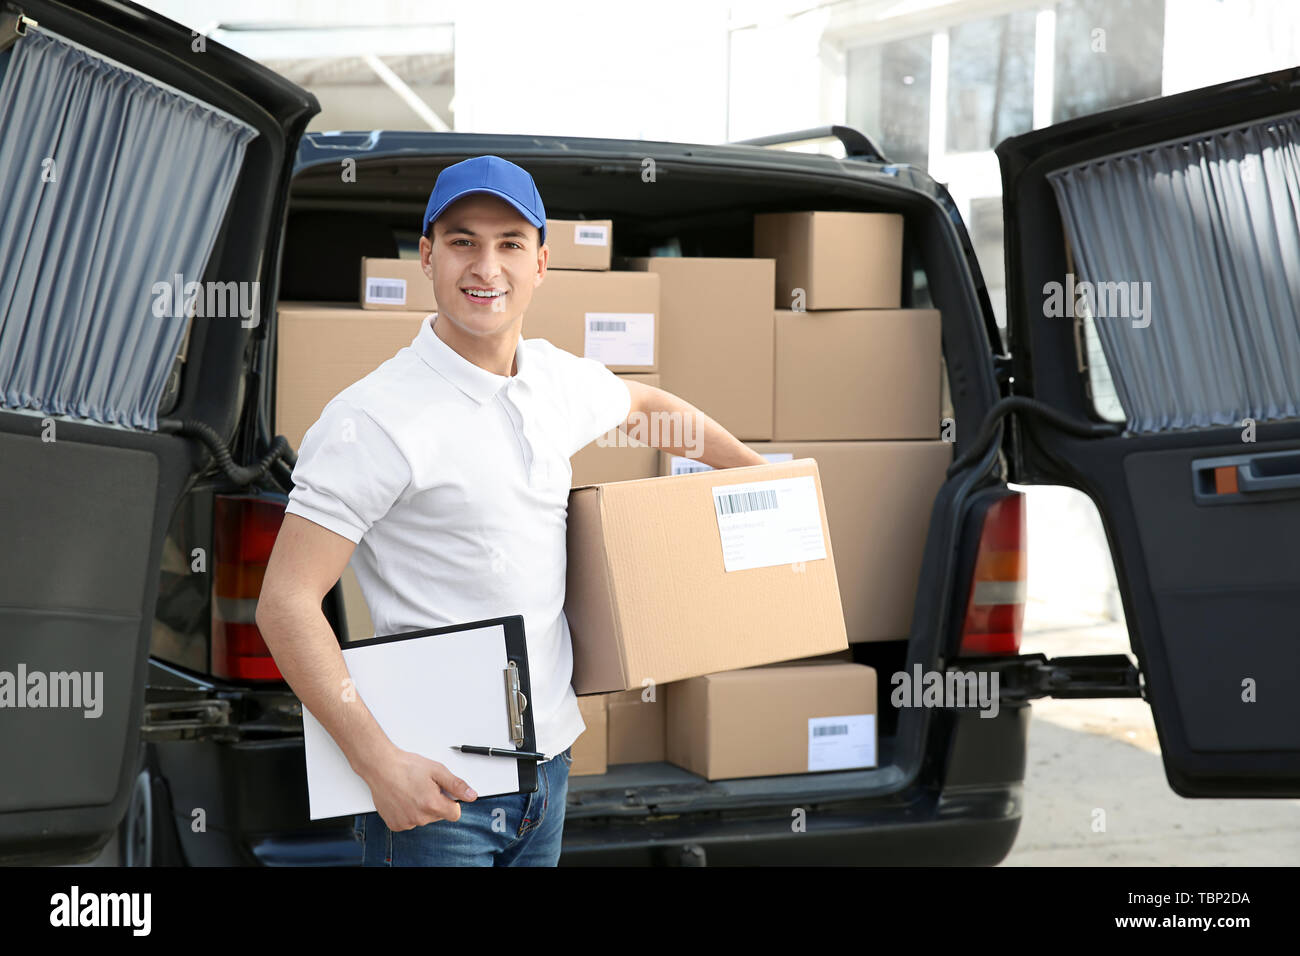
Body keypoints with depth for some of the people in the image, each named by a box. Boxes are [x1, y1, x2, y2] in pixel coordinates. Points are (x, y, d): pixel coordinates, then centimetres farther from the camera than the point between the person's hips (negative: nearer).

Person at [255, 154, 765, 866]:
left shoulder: (557, 379, 6)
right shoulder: (375, 419, -15)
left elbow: (646, 405, 30)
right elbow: (286, 604, -17)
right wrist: (380, 763, -22)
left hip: (548, 753, 7)